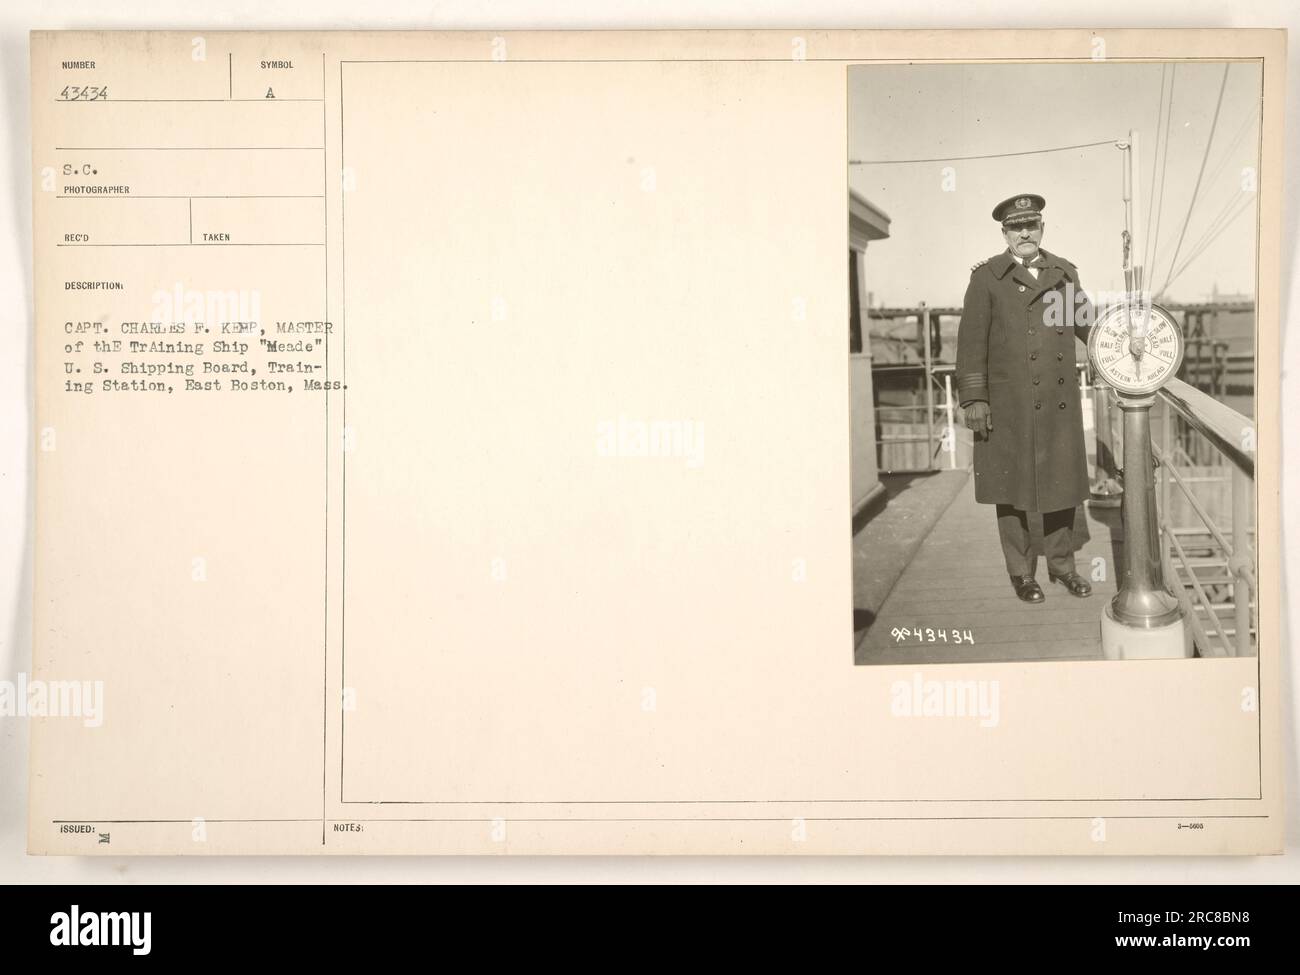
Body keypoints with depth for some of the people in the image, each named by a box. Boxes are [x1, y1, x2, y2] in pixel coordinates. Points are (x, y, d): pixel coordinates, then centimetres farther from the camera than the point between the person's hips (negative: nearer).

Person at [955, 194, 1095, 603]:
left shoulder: (1064, 273, 11)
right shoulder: (987, 277, -1)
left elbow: (1087, 323, 17)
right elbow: (972, 341, -5)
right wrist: (974, 398, -11)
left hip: (1060, 402, 4)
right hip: (1008, 406, -3)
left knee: (1062, 483, 11)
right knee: (1013, 487, 5)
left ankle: (1061, 564, 26)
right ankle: (1021, 572, 18)